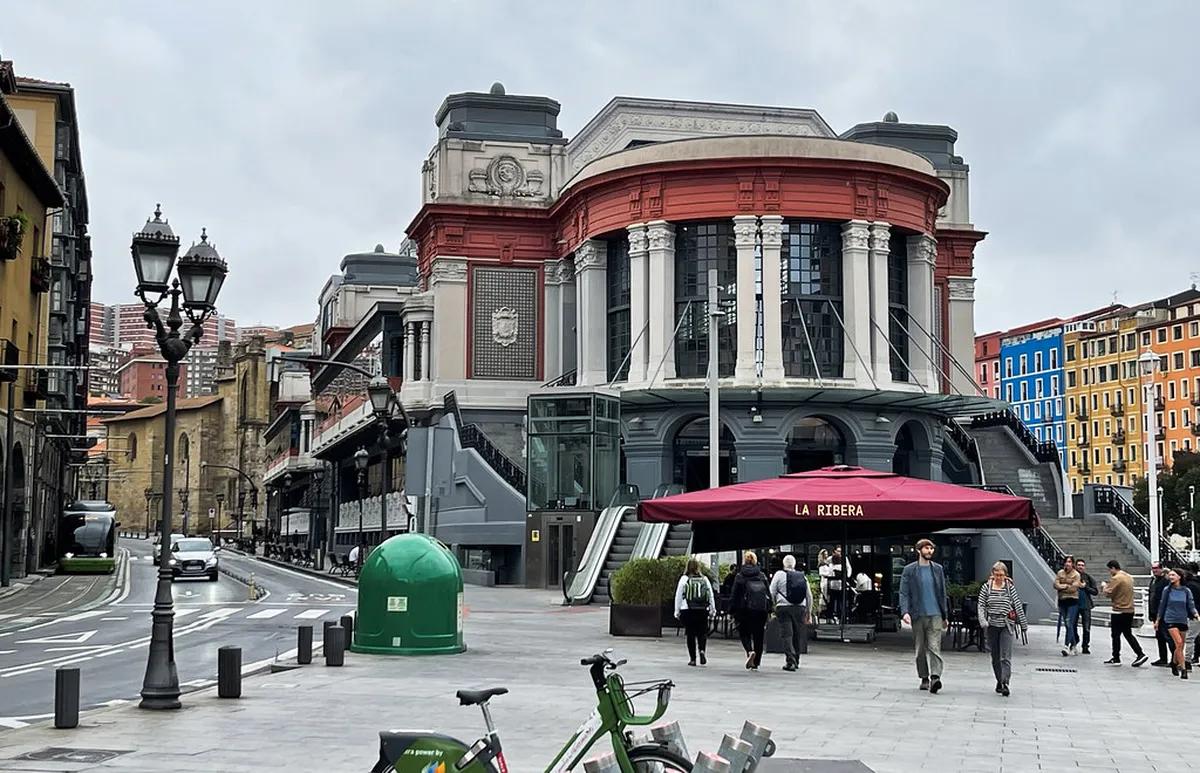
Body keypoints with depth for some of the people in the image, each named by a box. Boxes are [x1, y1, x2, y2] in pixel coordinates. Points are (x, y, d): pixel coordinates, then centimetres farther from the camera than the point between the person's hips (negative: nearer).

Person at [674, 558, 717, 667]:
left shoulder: (684, 579, -2)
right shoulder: (705, 579, 5)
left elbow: (678, 596, -1)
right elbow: (711, 596, 8)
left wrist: (677, 611, 6)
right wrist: (712, 610, 16)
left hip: (688, 610, -2)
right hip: (702, 610, 2)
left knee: (690, 634, 4)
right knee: (702, 633, 9)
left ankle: (692, 659, 4)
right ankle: (702, 650, -17)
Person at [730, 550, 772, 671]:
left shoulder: (740, 576, -1)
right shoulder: (762, 576, 8)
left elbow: (735, 594, -3)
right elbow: (768, 593, 7)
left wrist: (733, 611, 2)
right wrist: (769, 610, 10)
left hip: (745, 609, -3)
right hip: (761, 609, 3)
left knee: (745, 633, 10)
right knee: (758, 635, 9)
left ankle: (750, 651, -19)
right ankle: (756, 663, 11)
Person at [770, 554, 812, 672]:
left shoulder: (779, 574, 0)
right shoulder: (802, 576, 11)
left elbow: (772, 593, -4)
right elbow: (809, 596, 13)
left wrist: (774, 605, 11)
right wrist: (809, 613, 18)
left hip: (784, 608, -4)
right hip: (800, 608, 4)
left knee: (787, 635, -4)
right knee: (797, 635, 13)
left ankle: (790, 661, -14)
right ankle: (796, 661, 22)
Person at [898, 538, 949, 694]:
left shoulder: (938, 569, 10)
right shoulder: (909, 570, 3)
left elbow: (942, 593, 15)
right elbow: (904, 593, -1)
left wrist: (945, 615, 13)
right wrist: (905, 612, -16)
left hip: (935, 615, 0)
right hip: (917, 615, 0)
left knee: (934, 647, -12)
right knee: (920, 649, 6)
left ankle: (935, 677, -22)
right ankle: (924, 678, 18)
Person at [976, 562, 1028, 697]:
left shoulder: (1010, 587, 1)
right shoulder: (986, 587, 3)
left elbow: (1018, 606, 3)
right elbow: (981, 605, 2)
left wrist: (1023, 624, 4)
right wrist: (983, 620, -14)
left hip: (1007, 625, -2)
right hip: (992, 625, 2)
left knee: (1006, 656, -11)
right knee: (995, 657, 10)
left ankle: (1005, 683, -14)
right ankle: (999, 680, 24)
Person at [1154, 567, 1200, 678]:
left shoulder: (1186, 591, 2)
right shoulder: (1167, 590, 1)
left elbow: (1191, 606, 0)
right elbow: (1162, 605, 8)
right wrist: (1157, 620, 11)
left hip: (1183, 620, 2)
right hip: (1170, 619, -2)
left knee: (1180, 647, 7)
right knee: (1178, 643, -19)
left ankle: (1175, 664, 32)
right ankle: (1183, 669, -17)